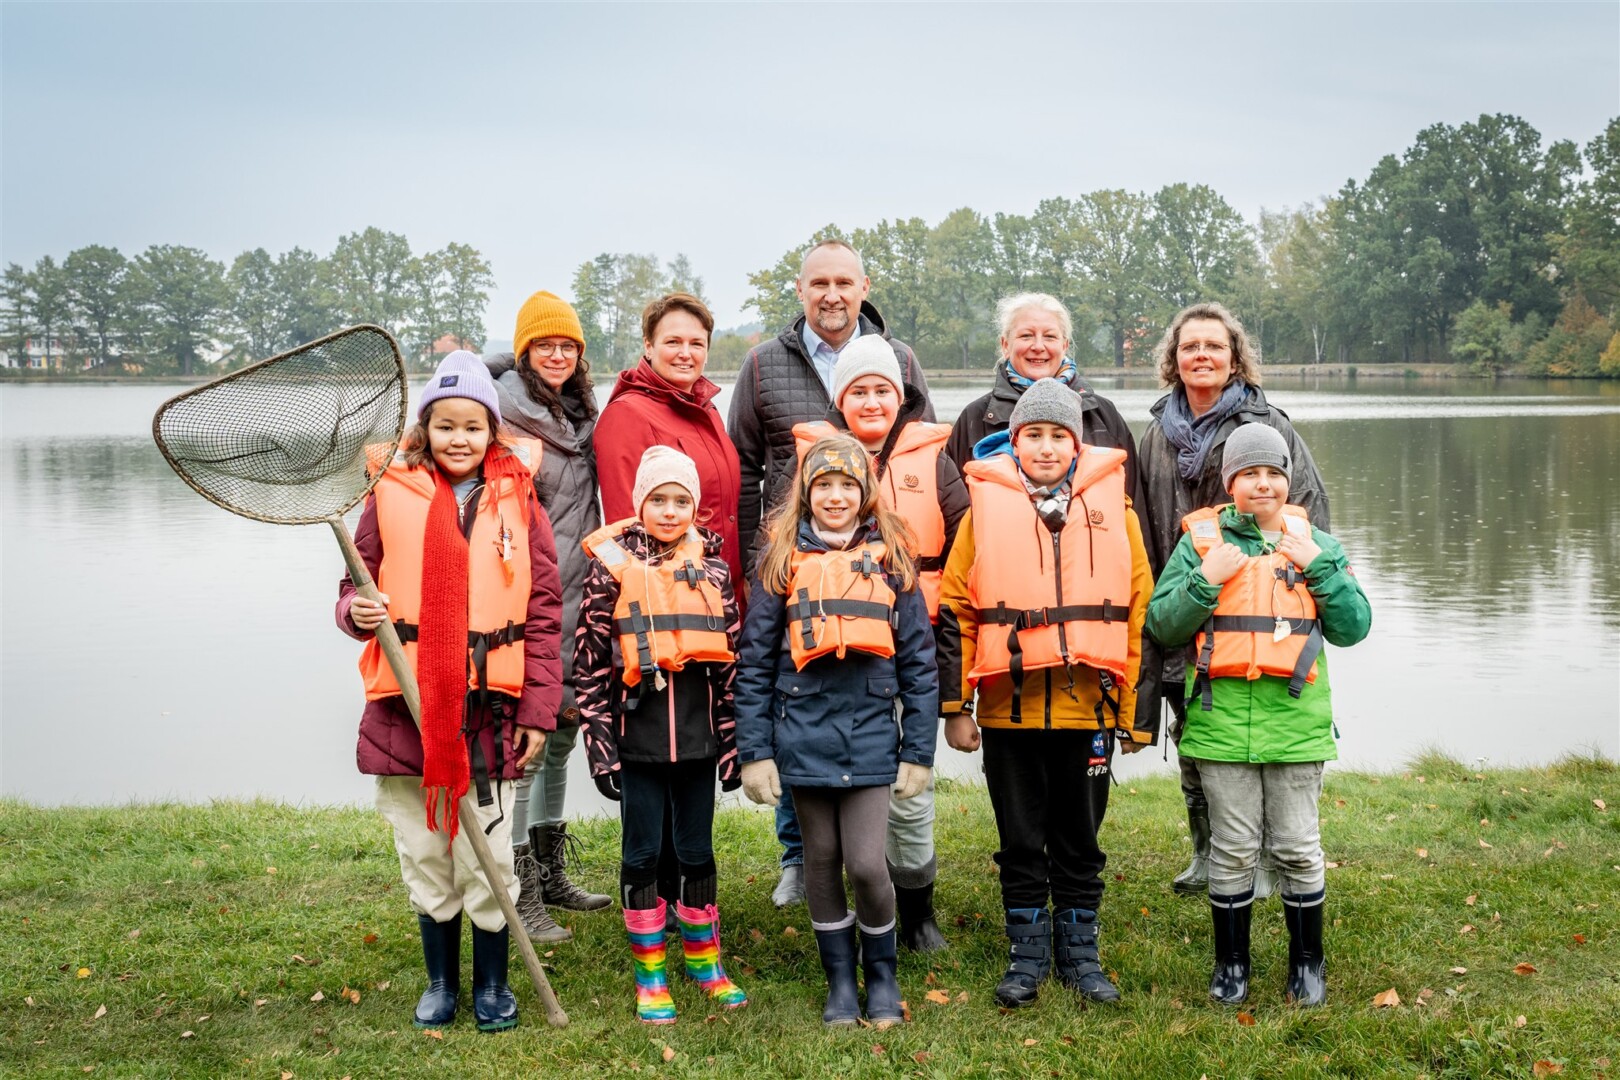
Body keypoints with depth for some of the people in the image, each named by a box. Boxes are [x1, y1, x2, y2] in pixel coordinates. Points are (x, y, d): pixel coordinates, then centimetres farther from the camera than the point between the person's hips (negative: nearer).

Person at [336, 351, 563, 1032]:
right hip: (407, 706, 1)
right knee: (425, 859, 11)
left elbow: (542, 613, 3)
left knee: (489, 860, 3)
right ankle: (441, 982, 30)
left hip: (490, 709, -1)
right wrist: (358, 612, -12)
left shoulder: (516, 500, 3)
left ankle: (493, 985, 24)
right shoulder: (392, 494, 4)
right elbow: (355, 587, 12)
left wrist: (538, 710, -1)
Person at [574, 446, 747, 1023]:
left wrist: (732, 739, 4)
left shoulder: (712, 568, 5)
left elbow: (731, 659, 7)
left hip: (697, 737, 2)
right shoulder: (613, 566, -3)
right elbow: (591, 661, -3)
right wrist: (599, 742, -7)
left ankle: (703, 957, 27)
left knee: (697, 850, 12)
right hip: (638, 736, -2)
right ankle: (649, 972, 17)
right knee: (642, 853, 6)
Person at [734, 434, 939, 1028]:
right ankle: (840, 980, 26)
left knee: (866, 863, -5)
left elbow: (919, 661, 4)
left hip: (870, 730, -1)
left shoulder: (889, 559, 4)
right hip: (804, 729, 1)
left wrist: (918, 752, 0)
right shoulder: (784, 559, 3)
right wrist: (755, 751, -2)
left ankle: (882, 977, 19)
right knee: (822, 860, 10)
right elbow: (755, 662, 3)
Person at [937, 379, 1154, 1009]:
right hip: (1009, 708, 0)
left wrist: (1136, 711, 3)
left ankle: (1079, 954, 25)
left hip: (1088, 708, 1)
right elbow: (954, 611, 2)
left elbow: (1139, 614, 6)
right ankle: (1027, 958, 22)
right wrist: (956, 707, -1)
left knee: (1080, 838, 12)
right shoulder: (984, 507, 1)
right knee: (1021, 839, 9)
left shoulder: (1113, 508, 3)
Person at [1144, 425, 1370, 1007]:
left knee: (1298, 848, 7)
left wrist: (1319, 566, -8)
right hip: (1221, 719, -1)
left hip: (1296, 720, 1)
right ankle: (1231, 961, 23)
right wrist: (1206, 580, -12)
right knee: (1232, 849, 7)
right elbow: (1162, 625, 1)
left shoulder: (1316, 544, 9)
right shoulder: (1201, 539, 4)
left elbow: (1353, 628, 3)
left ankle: (1306, 960, 24)